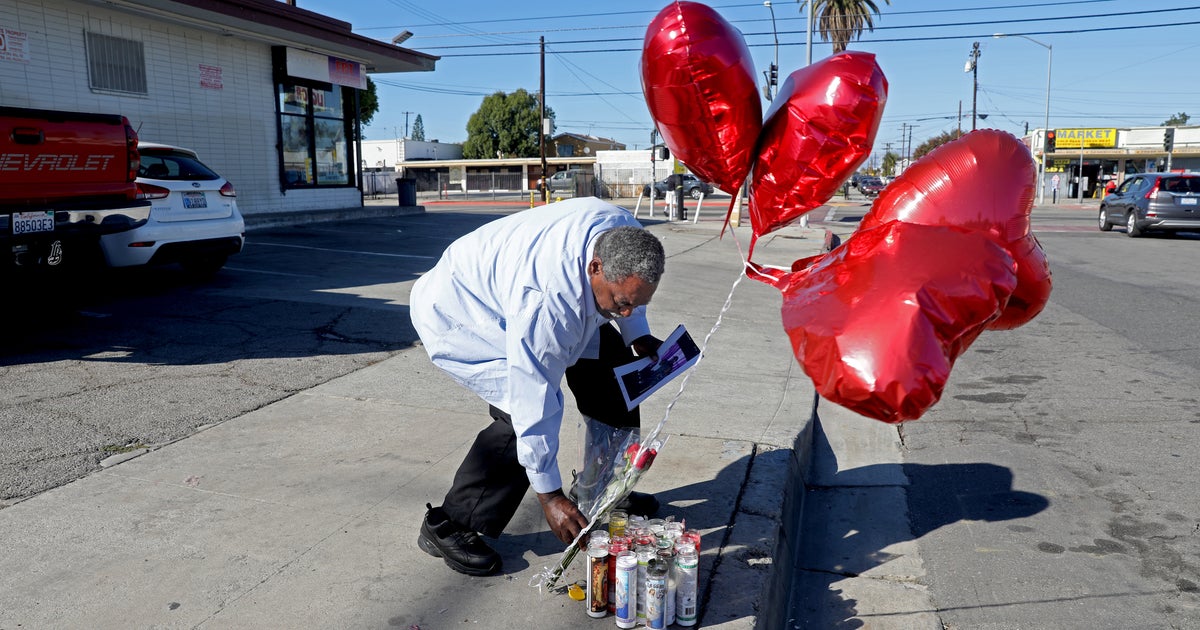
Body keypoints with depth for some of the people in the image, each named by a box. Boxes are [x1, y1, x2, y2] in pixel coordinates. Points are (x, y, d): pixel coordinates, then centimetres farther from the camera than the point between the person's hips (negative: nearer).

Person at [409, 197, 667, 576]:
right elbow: (536, 404, -35)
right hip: (455, 315, -9)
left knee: (609, 357, 5)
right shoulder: (548, 303, -43)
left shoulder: (625, 234, -20)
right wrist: (549, 494, -26)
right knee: (524, 410, -26)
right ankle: (446, 526, -9)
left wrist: (638, 336, -6)